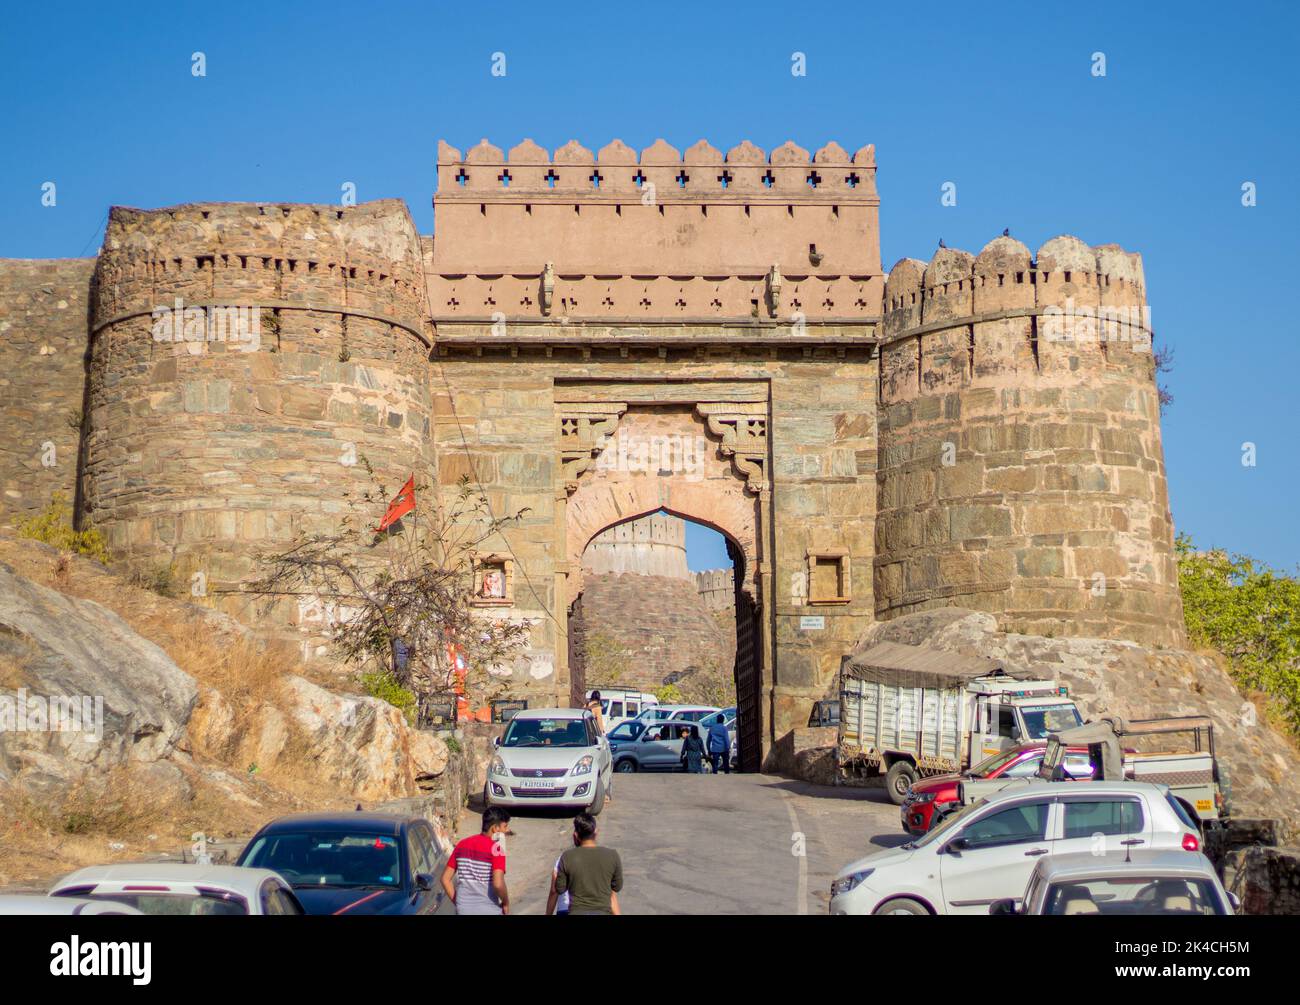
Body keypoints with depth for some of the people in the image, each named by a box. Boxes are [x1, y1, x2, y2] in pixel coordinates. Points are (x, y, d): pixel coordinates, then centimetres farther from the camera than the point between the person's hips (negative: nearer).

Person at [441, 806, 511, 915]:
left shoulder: (462, 845, 6)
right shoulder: (496, 849, -12)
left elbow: (445, 879, 7)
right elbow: (498, 884, -24)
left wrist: (457, 903, 13)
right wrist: (506, 903, -6)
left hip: (463, 911, 5)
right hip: (489, 912, -5)